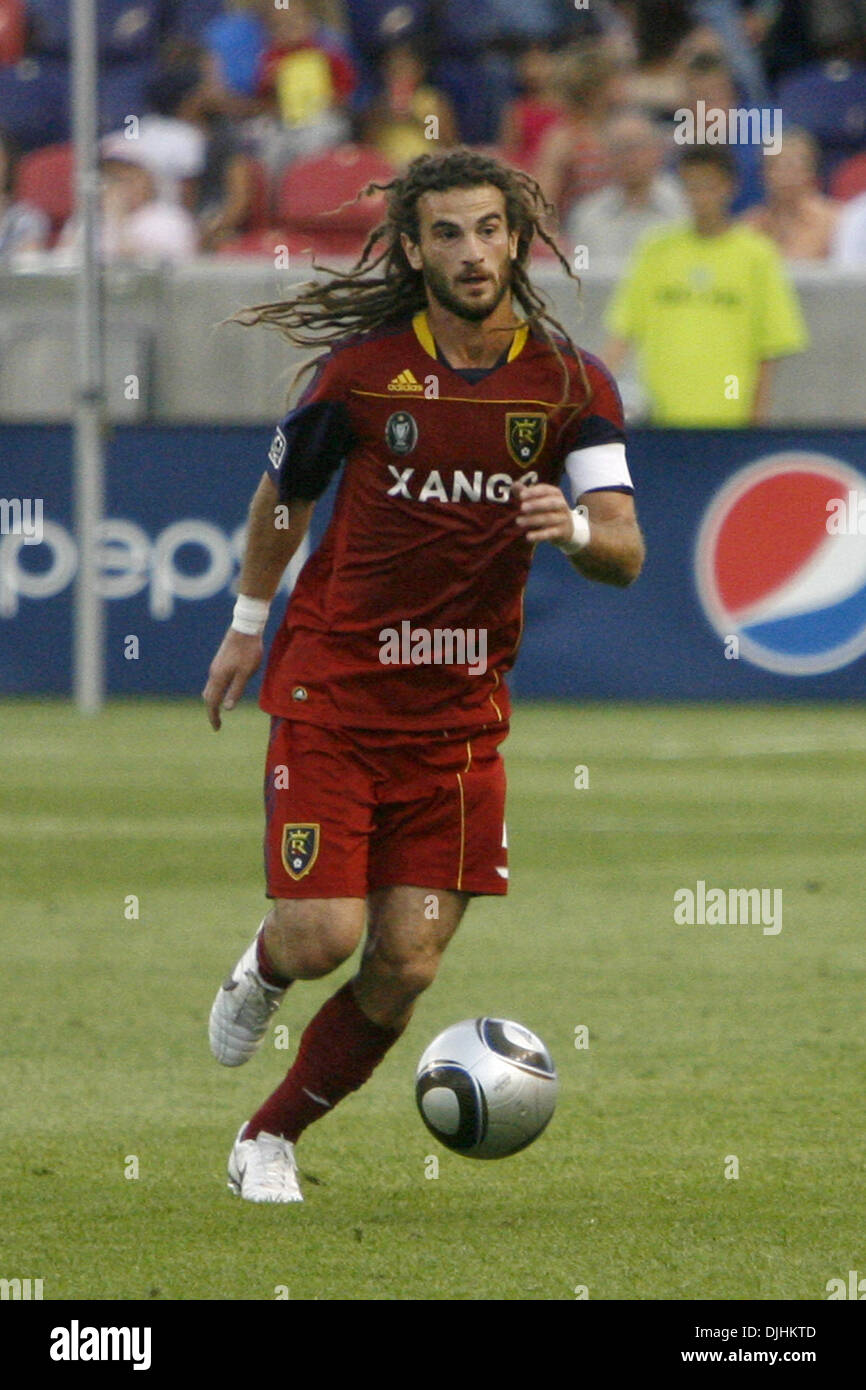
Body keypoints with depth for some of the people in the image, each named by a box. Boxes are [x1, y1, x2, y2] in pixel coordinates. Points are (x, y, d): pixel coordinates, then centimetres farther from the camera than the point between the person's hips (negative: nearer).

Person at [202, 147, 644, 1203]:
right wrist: (248, 623, 18)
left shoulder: (572, 383, -3)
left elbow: (625, 554, -10)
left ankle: (271, 1139, 19)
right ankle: (261, 973, 25)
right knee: (323, 936, -13)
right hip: (331, 689, -2)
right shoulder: (362, 367, -7)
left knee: (407, 963, -2)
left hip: (459, 709, 2)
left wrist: (577, 528, -32)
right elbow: (284, 493, 12)